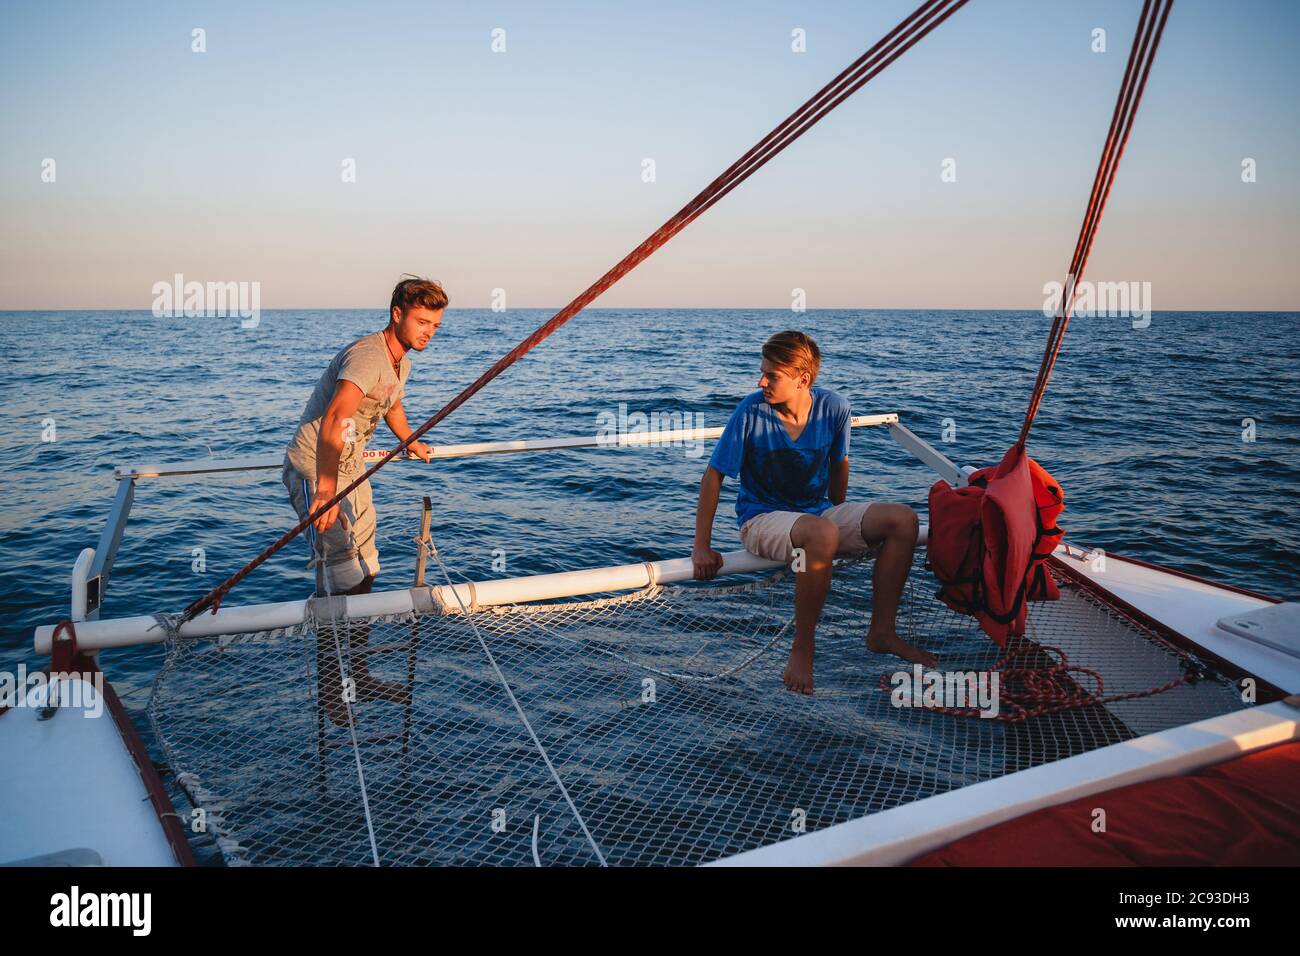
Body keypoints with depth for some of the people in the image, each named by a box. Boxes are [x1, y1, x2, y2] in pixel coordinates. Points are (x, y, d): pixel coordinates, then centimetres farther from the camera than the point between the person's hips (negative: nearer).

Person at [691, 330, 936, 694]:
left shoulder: (834, 408, -7)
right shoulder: (751, 411, -17)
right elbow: (713, 475, -11)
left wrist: (840, 518, 20)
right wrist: (702, 546, -12)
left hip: (818, 512, 5)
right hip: (762, 519, -5)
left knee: (904, 520, -14)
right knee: (822, 534, -38)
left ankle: (881, 631, -4)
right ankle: (803, 646, -21)